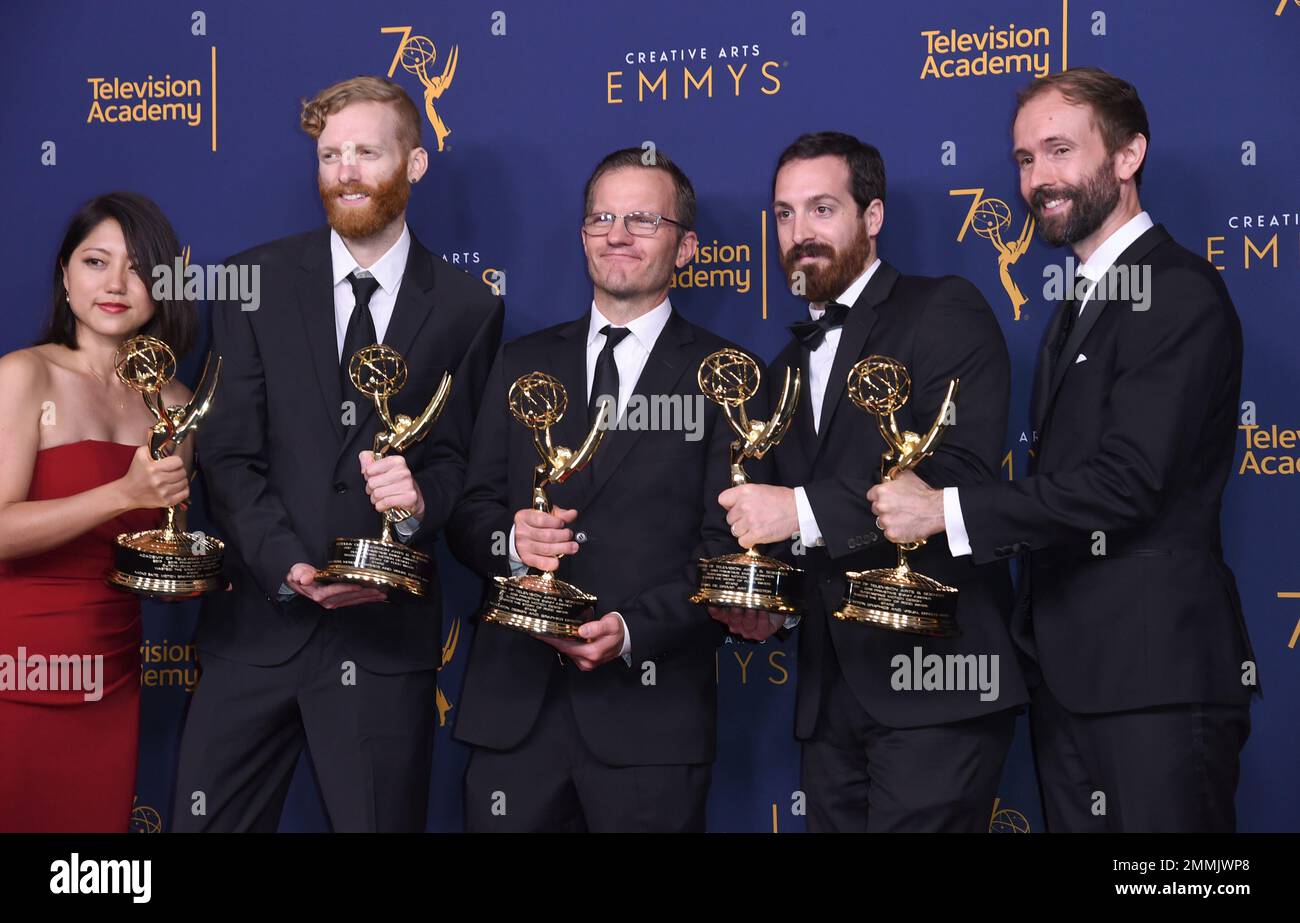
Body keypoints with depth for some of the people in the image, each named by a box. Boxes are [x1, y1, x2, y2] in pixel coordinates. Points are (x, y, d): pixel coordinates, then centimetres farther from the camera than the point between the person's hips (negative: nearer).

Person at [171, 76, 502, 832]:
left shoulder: (468, 308, 3)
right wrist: (289, 565, -14)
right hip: (260, 620, 1)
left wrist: (423, 500, -17)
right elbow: (230, 452, -1)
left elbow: (462, 456, 6)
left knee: (381, 819, 7)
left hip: (388, 633, -1)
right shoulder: (256, 281, 4)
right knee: (207, 821, 5)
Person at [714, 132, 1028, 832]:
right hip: (831, 694, 7)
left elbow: (964, 474, -18)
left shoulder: (945, 313, -3)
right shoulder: (790, 365, 21)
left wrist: (807, 511, -20)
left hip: (934, 683, -7)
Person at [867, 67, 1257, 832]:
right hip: (1070, 669, 9)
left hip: (1157, 674, -9)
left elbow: (1125, 480, -21)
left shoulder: (1180, 295, -11)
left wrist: (947, 509, -19)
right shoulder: (1084, 302, 19)